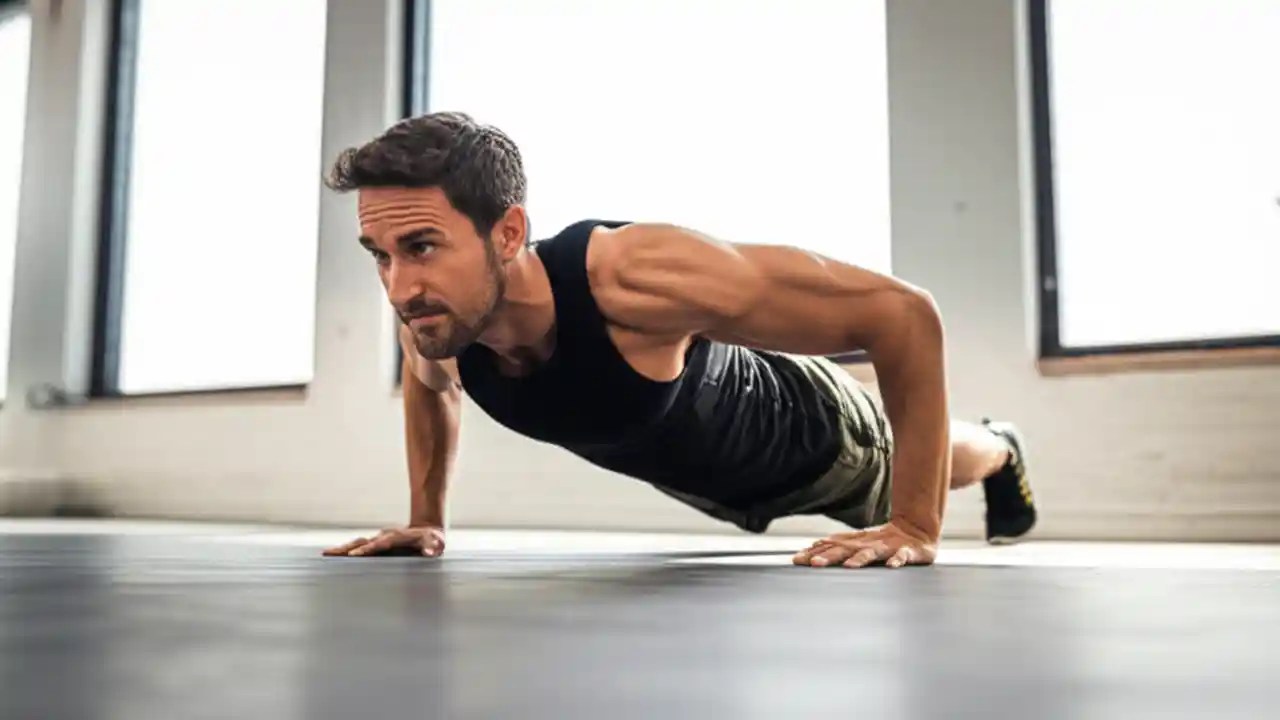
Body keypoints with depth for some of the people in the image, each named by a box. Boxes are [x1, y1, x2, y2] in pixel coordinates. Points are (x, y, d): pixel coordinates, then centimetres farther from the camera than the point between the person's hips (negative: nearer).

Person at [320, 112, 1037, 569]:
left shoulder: (635, 274, -51)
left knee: (943, 463, 29)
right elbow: (430, 385, -1)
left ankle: (1000, 452, 67)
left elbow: (903, 310, -43)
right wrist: (426, 519, -3)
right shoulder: (432, 316, -31)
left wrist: (916, 525, -41)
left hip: (814, 432, -5)